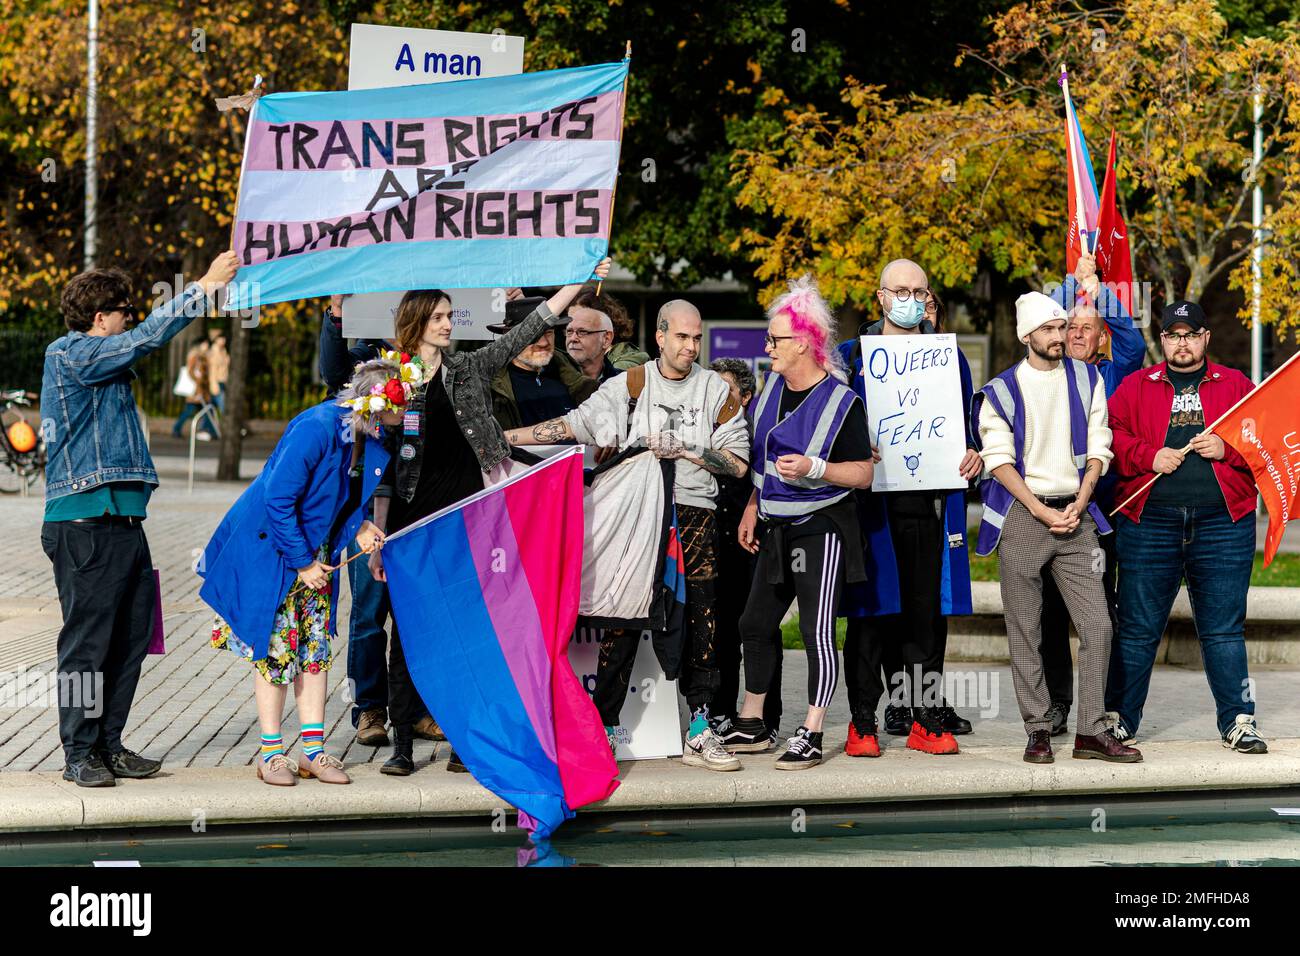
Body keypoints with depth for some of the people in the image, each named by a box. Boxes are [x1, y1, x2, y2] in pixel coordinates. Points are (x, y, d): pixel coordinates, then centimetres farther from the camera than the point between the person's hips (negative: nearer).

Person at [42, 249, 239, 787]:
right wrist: (205, 286, -12)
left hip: (122, 520, 10)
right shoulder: (69, 355, -8)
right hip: (84, 524, -10)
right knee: (88, 638, -5)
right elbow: (146, 339, -14)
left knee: (132, 635, 9)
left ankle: (107, 744, 16)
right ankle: (79, 753, 2)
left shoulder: (101, 363, 22)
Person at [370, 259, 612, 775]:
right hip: (413, 517, -1)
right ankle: (401, 743, 6)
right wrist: (377, 538, -1)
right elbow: (384, 465, 3)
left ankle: (464, 741, 10)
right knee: (408, 630, 0)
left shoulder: (470, 369, 9)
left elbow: (530, 328, 8)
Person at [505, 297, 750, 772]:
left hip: (694, 517, 1)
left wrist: (684, 450, -8)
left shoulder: (715, 390, 9)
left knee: (698, 621, -2)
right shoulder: (628, 385, 9)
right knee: (622, 621, -3)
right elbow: (573, 424, 7)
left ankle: (699, 732, 3)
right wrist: (504, 437, 1)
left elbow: (738, 462, 5)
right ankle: (602, 729, 2)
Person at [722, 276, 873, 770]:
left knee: (817, 630, -7)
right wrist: (752, 509, 14)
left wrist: (813, 468, -25)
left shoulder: (842, 402, -13)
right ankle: (751, 725, 24)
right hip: (777, 530, 8)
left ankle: (811, 735, 0)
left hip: (821, 530, -8)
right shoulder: (773, 387, 7)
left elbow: (864, 473, -12)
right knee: (756, 623, 12)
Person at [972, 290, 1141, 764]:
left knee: (1098, 625, -5)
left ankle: (1091, 731, 2)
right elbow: (999, 461, -4)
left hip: (1074, 515, 2)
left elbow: (1098, 449, 8)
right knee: (1025, 633, -1)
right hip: (1021, 516, -2)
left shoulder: (1087, 380, 9)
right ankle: (1038, 731, 8)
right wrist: (1043, 513, -11)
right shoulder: (1001, 391, 1)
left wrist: (1079, 505, -5)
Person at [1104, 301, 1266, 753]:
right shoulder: (1135, 386, 12)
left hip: (1222, 525, 0)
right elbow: (1111, 437, 2)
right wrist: (1149, 457, -12)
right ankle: (1118, 718, 13)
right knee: (1137, 627, 4)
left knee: (1224, 628, 3)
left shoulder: (1236, 385, 13)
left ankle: (1238, 722, 9)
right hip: (1149, 524, 0)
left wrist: (1227, 449, -10)